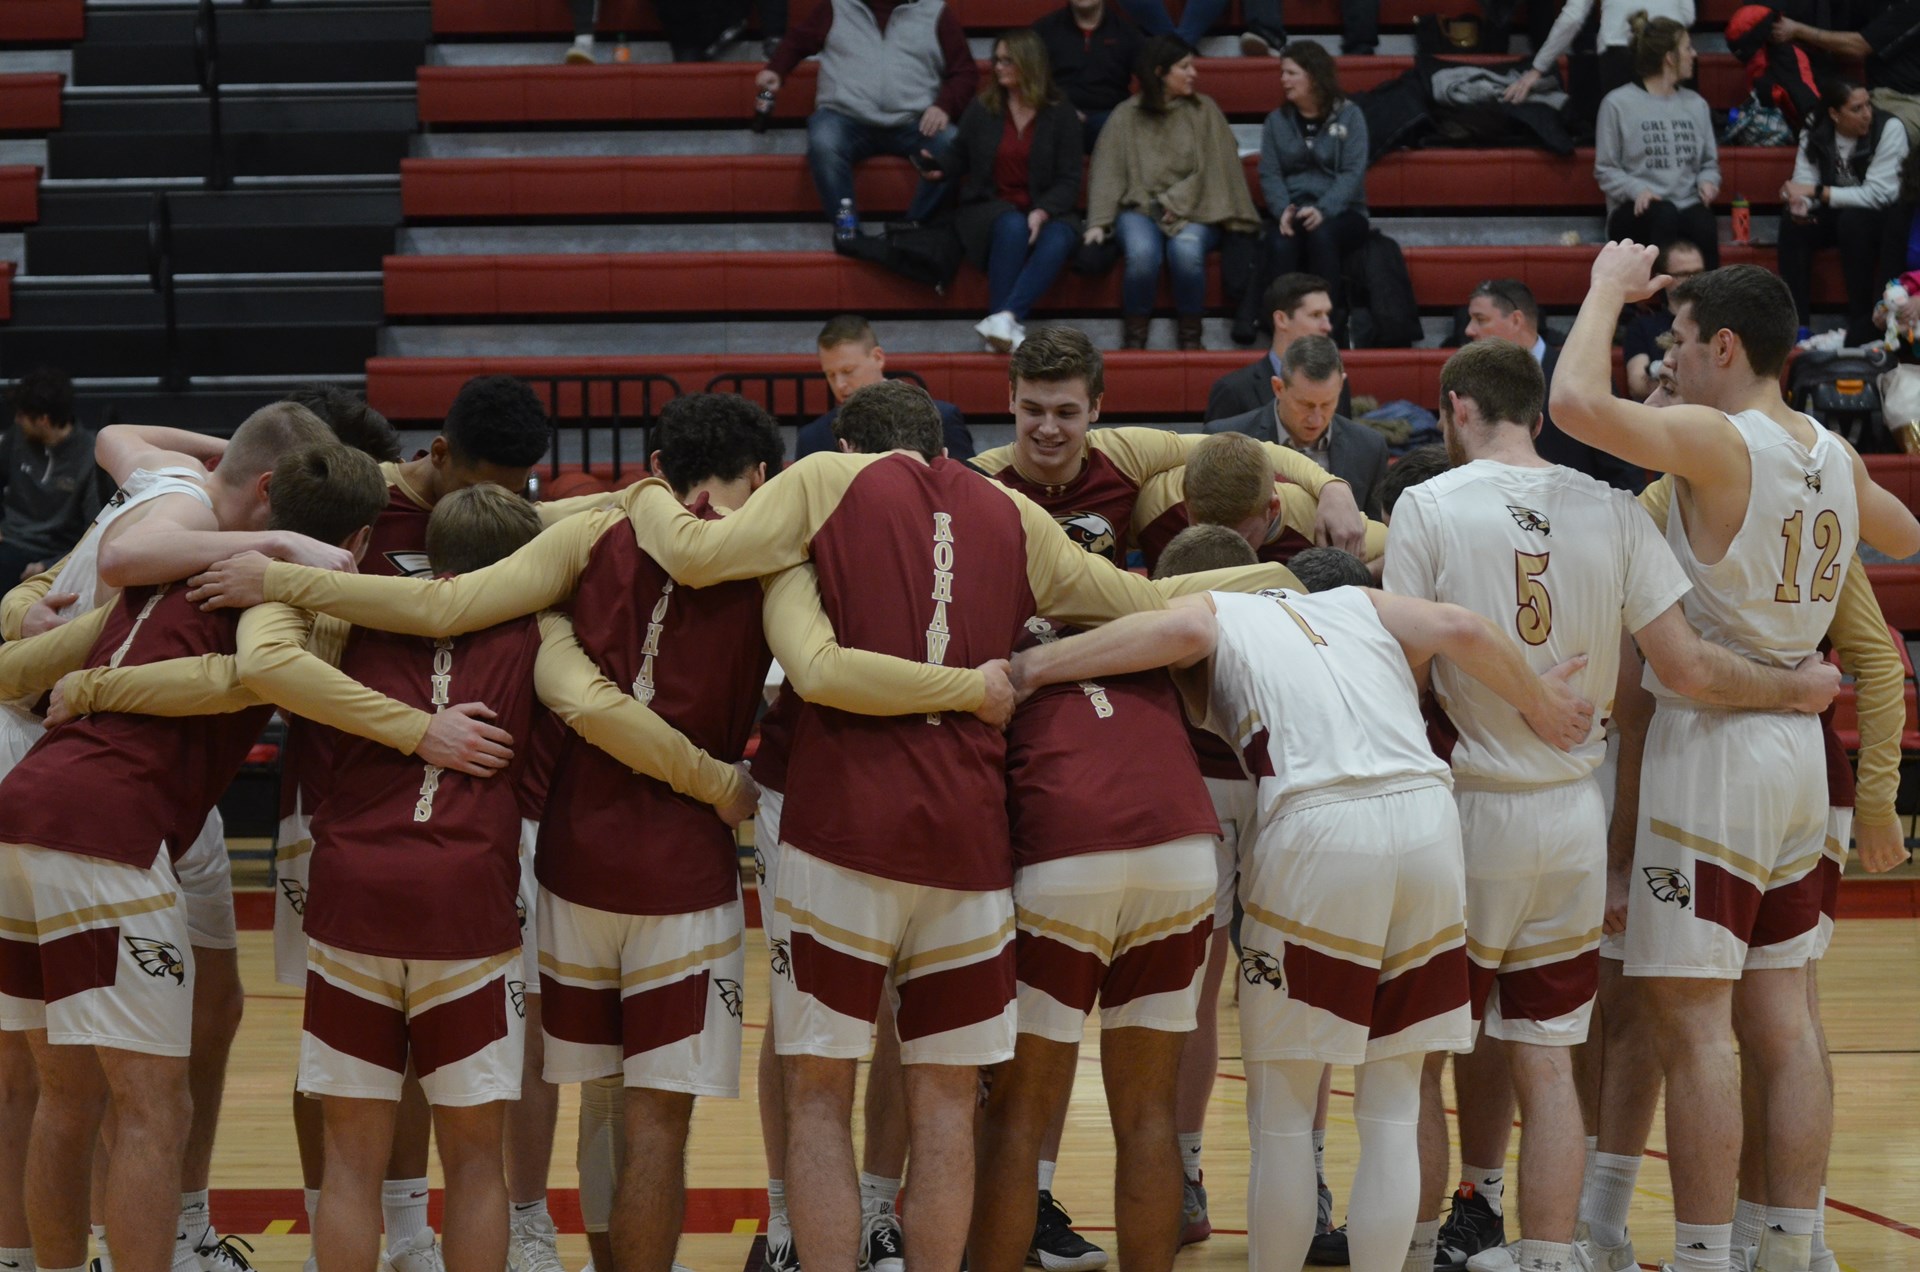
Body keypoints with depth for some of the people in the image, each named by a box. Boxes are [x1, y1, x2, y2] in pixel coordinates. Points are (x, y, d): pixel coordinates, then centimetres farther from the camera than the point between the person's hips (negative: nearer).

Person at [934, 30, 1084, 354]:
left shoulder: (1061, 115, 6)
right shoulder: (981, 109, 10)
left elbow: (1069, 181, 1)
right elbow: (958, 165, 14)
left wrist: (1042, 212, -17)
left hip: (1045, 212, 0)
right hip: (987, 210, 0)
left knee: (1057, 240, -36)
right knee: (1012, 226, -36)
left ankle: (1004, 317, -48)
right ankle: (1008, 327, -42)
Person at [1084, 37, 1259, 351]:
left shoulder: (1203, 111, 9)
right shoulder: (1126, 116, 8)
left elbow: (1213, 169, 3)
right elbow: (1107, 172, 2)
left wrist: (1173, 204, -9)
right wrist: (1098, 223, -12)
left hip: (1191, 209, 0)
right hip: (1139, 208, 0)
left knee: (1186, 250, -35)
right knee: (1142, 252, -35)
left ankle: (1190, 336, -18)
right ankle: (1134, 337, -18)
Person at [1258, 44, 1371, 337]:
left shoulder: (1349, 116, 4)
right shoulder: (1276, 120, 14)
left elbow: (1353, 172, -7)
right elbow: (1269, 174, 4)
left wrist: (1322, 210, -23)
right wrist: (1283, 210, -17)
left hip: (1341, 213, -2)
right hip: (1293, 211, 2)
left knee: (1321, 235, -37)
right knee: (1280, 244, -33)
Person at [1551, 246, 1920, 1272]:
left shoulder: (1717, 442, -15)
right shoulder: (1835, 457, 8)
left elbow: (1577, 404, -28)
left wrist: (1609, 289, -13)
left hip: (1712, 743, -8)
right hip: (1796, 747, 8)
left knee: (1692, 1023, -7)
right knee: (1781, 1022, 10)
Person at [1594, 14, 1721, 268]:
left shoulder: (1696, 104, 19)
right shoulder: (1618, 104, 2)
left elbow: (1709, 162, 23)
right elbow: (1605, 170, 1)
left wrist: (1708, 181, -1)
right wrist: (1637, 190, -17)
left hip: (1688, 204, 4)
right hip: (1636, 211, -4)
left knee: (1704, 225, -32)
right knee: (1665, 215, -38)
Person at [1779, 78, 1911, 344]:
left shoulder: (1889, 129, -22)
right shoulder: (1815, 134, -9)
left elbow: (1878, 194, -28)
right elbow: (1804, 184, -13)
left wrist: (1816, 192, -30)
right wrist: (1799, 202, -39)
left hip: (1882, 216, -4)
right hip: (1838, 215, 4)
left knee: (1853, 220, -36)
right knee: (1793, 222, -24)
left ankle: (1863, 323, -26)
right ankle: (1796, 323, -20)